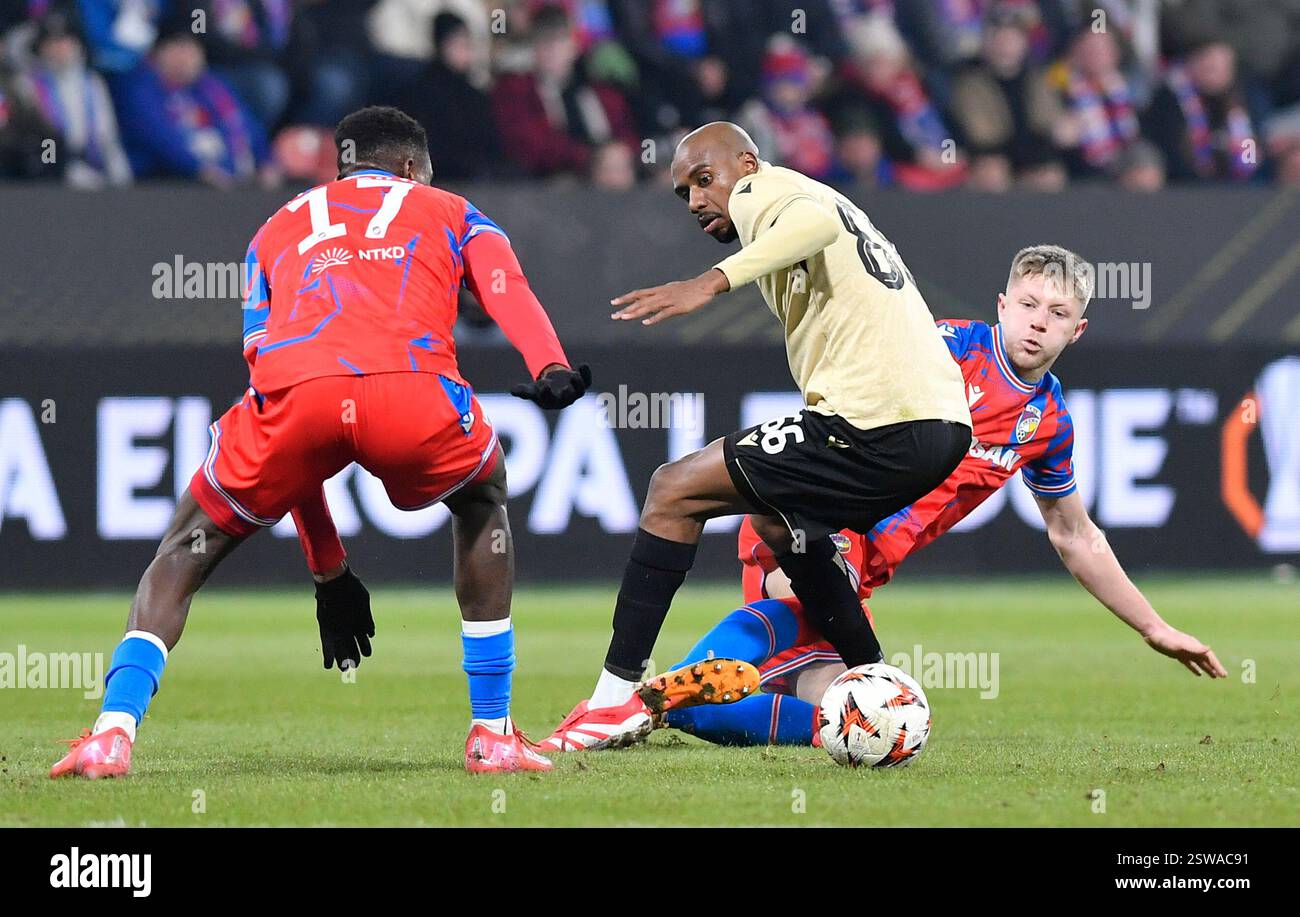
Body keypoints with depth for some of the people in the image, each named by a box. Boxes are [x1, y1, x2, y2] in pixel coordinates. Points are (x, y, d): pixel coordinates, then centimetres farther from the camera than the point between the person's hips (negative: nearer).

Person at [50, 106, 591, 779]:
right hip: (413, 393, -1)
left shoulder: (277, 230, 40)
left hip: (294, 393, 1)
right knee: (482, 504, 33)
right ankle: (492, 735, 26)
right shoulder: (448, 212, 35)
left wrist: (328, 569, 42)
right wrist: (551, 370, -10)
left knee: (187, 549, 25)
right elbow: (507, 290, 11)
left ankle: (113, 732, 3)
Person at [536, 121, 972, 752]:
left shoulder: (758, 190, 0)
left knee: (674, 491, -3)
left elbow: (816, 221, -25)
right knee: (778, 517, 33)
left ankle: (616, 699, -4)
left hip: (877, 427, -10)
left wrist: (712, 280, -36)